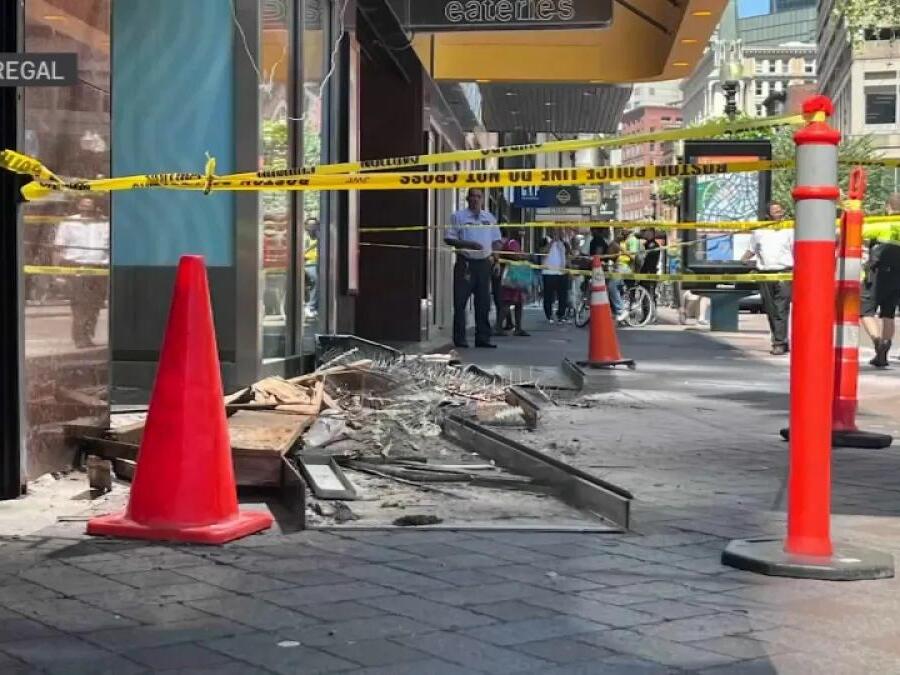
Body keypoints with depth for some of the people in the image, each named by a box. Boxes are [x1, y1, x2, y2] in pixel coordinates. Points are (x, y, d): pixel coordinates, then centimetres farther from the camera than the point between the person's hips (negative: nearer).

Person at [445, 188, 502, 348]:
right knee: (460, 302, -4)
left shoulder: (490, 218, 15)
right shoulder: (458, 217, 1)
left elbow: (496, 240, 20)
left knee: (483, 302, 5)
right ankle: (459, 338, 0)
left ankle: (483, 338, 11)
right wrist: (468, 244, -16)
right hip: (465, 262, -4)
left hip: (484, 263, 4)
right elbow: (449, 239, -5)